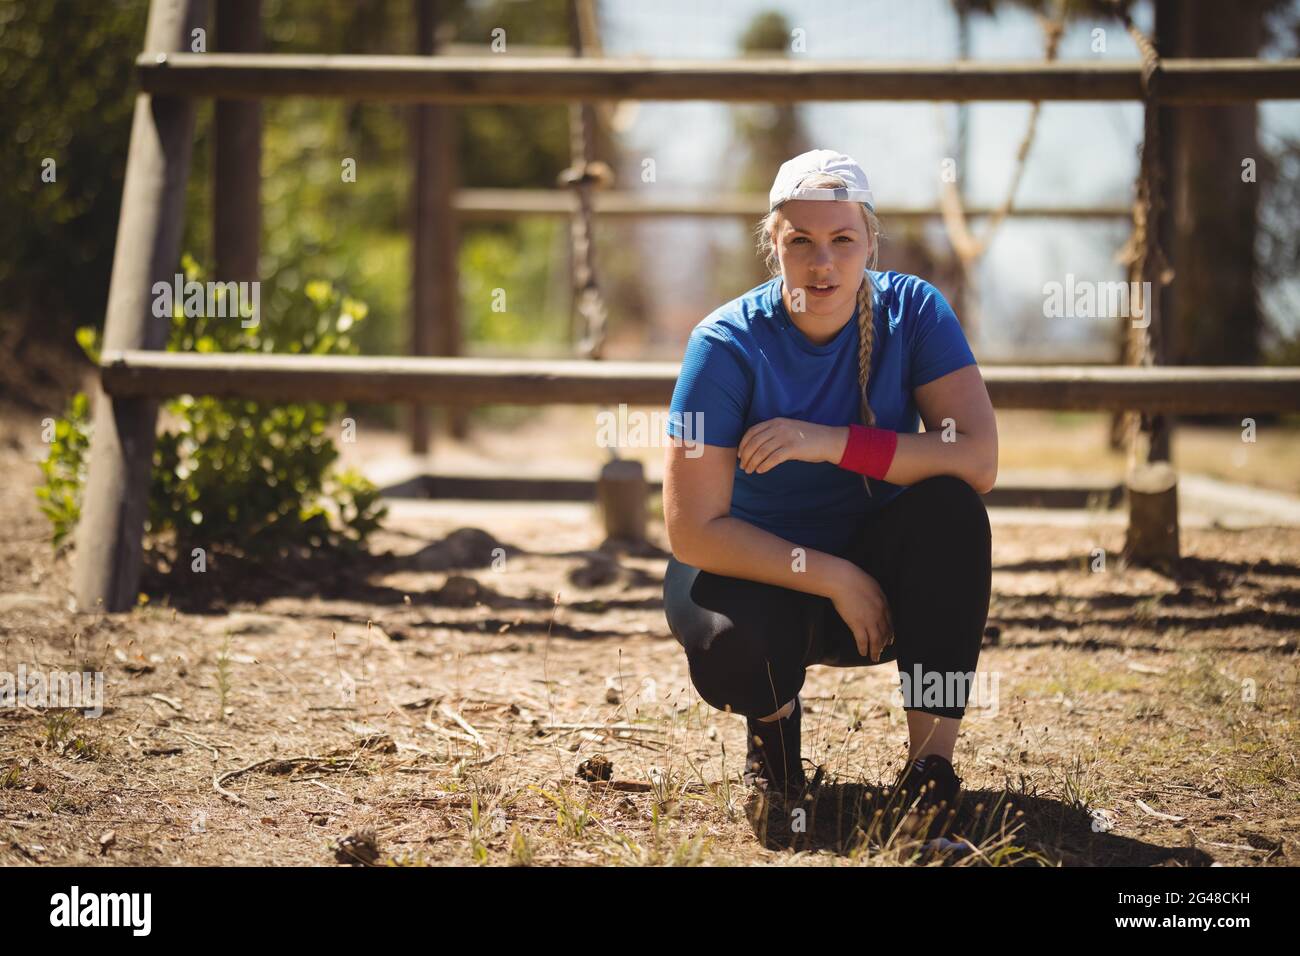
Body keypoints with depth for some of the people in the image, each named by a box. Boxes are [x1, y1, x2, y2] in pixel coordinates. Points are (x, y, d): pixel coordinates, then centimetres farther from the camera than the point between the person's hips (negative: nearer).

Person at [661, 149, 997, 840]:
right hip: (760, 575, -2)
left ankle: (930, 760, -22)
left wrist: (832, 442, -30)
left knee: (950, 507, -29)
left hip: (876, 564, 2)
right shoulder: (728, 344, -18)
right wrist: (834, 578, -24)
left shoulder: (912, 311, -11)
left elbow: (979, 460, -23)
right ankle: (774, 718, 5)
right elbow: (694, 532, -20)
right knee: (730, 650, -35)